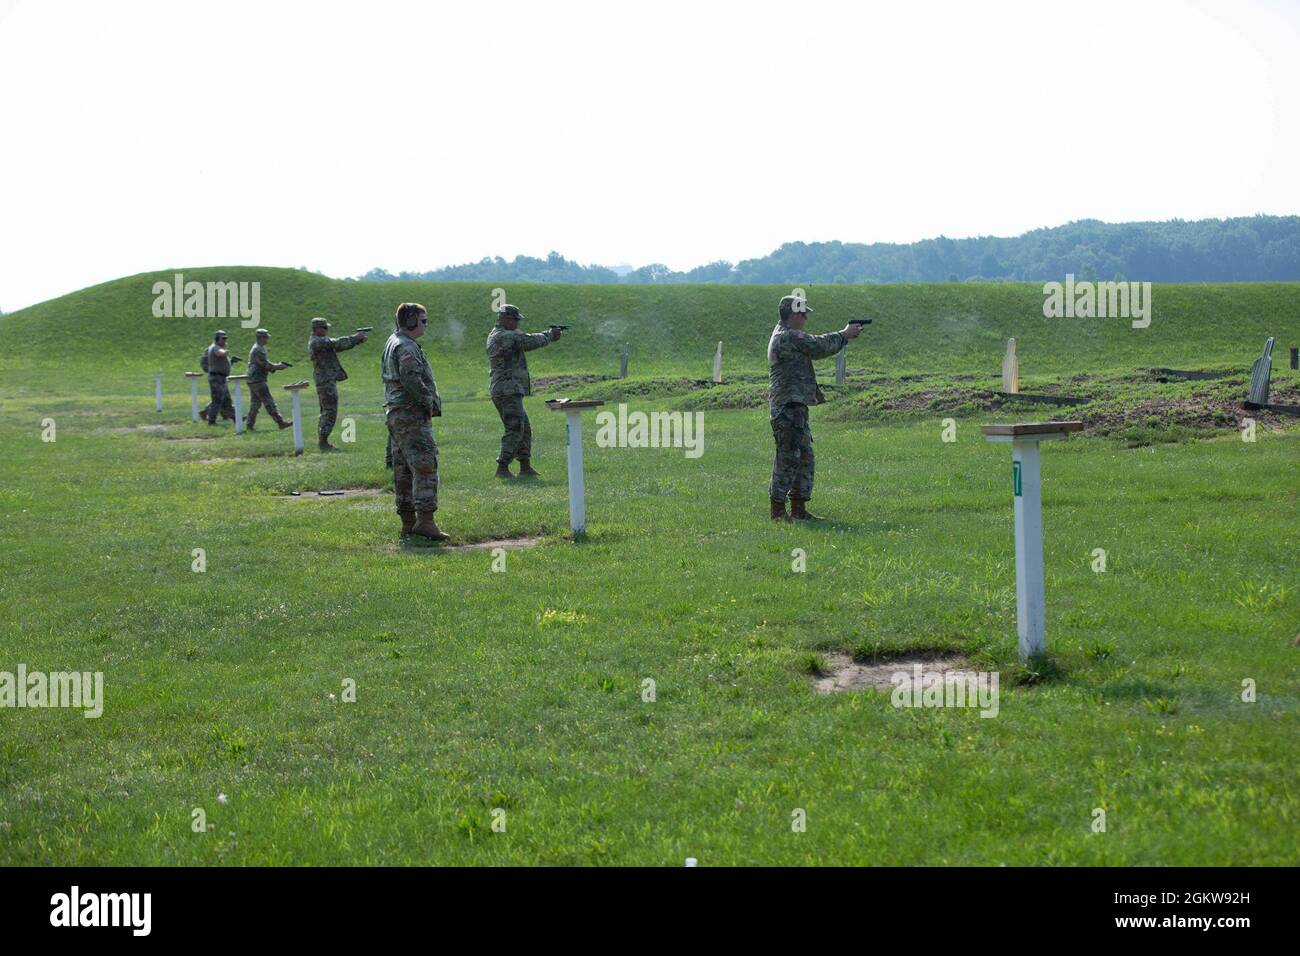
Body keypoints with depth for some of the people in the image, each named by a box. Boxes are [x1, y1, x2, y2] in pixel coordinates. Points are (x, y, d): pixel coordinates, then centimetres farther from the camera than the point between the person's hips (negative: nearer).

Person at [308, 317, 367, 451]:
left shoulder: (321, 341, 17)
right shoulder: (317, 342, -13)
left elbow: (339, 345, 13)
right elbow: (338, 343, -19)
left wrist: (357, 340, 3)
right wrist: (356, 338, -12)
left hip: (325, 381, 11)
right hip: (327, 381, -11)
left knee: (326, 412, 14)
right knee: (330, 412, -10)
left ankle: (322, 442, 17)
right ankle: (324, 443, -10)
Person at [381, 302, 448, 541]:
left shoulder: (392, 343, 18)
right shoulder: (406, 347, -15)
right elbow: (412, 381, -25)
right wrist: (432, 403, -11)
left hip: (395, 414, 11)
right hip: (412, 416, -11)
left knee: (404, 470, 11)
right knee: (425, 467, -12)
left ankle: (408, 521, 14)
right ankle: (425, 520, -17)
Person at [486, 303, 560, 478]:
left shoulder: (495, 336, 18)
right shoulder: (504, 336, -15)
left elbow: (525, 341, 20)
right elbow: (530, 341, -13)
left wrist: (548, 335, 11)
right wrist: (550, 335, 4)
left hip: (508, 391, 11)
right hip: (508, 390, -11)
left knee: (525, 429, 15)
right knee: (514, 430, -12)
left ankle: (525, 467, 17)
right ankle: (502, 468, -12)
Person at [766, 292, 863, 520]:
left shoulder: (788, 336, 19)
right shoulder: (789, 337, -15)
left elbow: (817, 347, 24)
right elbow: (820, 346, -13)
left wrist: (844, 335, 16)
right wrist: (845, 334, 3)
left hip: (796, 407, 11)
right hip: (788, 407, -11)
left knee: (804, 457, 14)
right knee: (788, 457, -8)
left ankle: (799, 508, 18)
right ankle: (778, 509, -6)